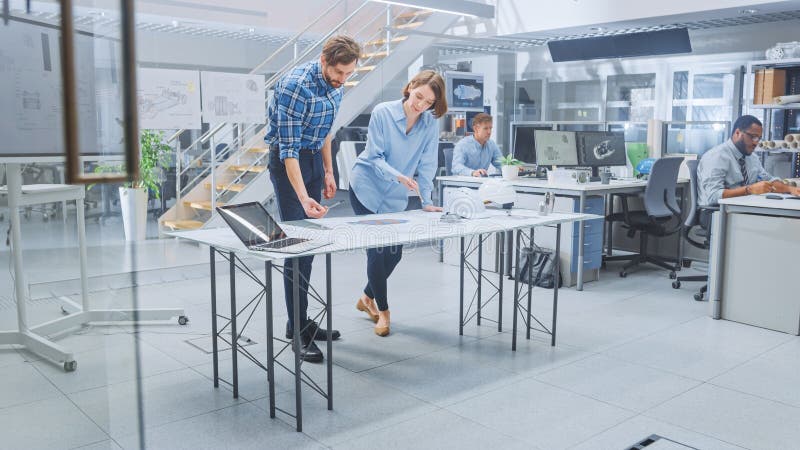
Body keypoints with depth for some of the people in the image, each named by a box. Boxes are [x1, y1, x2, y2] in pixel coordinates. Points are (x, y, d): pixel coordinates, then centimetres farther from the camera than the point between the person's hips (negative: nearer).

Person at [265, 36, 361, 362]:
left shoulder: (335, 83, 0)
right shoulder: (295, 86, -26)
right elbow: (289, 148, -29)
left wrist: (328, 172, 14)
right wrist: (303, 197, -37)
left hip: (314, 158, 8)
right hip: (287, 162, -8)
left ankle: (301, 321, 20)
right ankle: (298, 331, -3)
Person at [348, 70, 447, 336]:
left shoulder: (430, 123, -9)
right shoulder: (382, 113, -17)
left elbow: (427, 164, -7)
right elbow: (374, 158, -19)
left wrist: (426, 201, -10)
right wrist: (398, 176, -36)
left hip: (396, 197, 4)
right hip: (367, 188, -4)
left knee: (394, 252, 6)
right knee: (377, 249, -5)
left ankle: (367, 298, 31)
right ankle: (382, 310, 11)